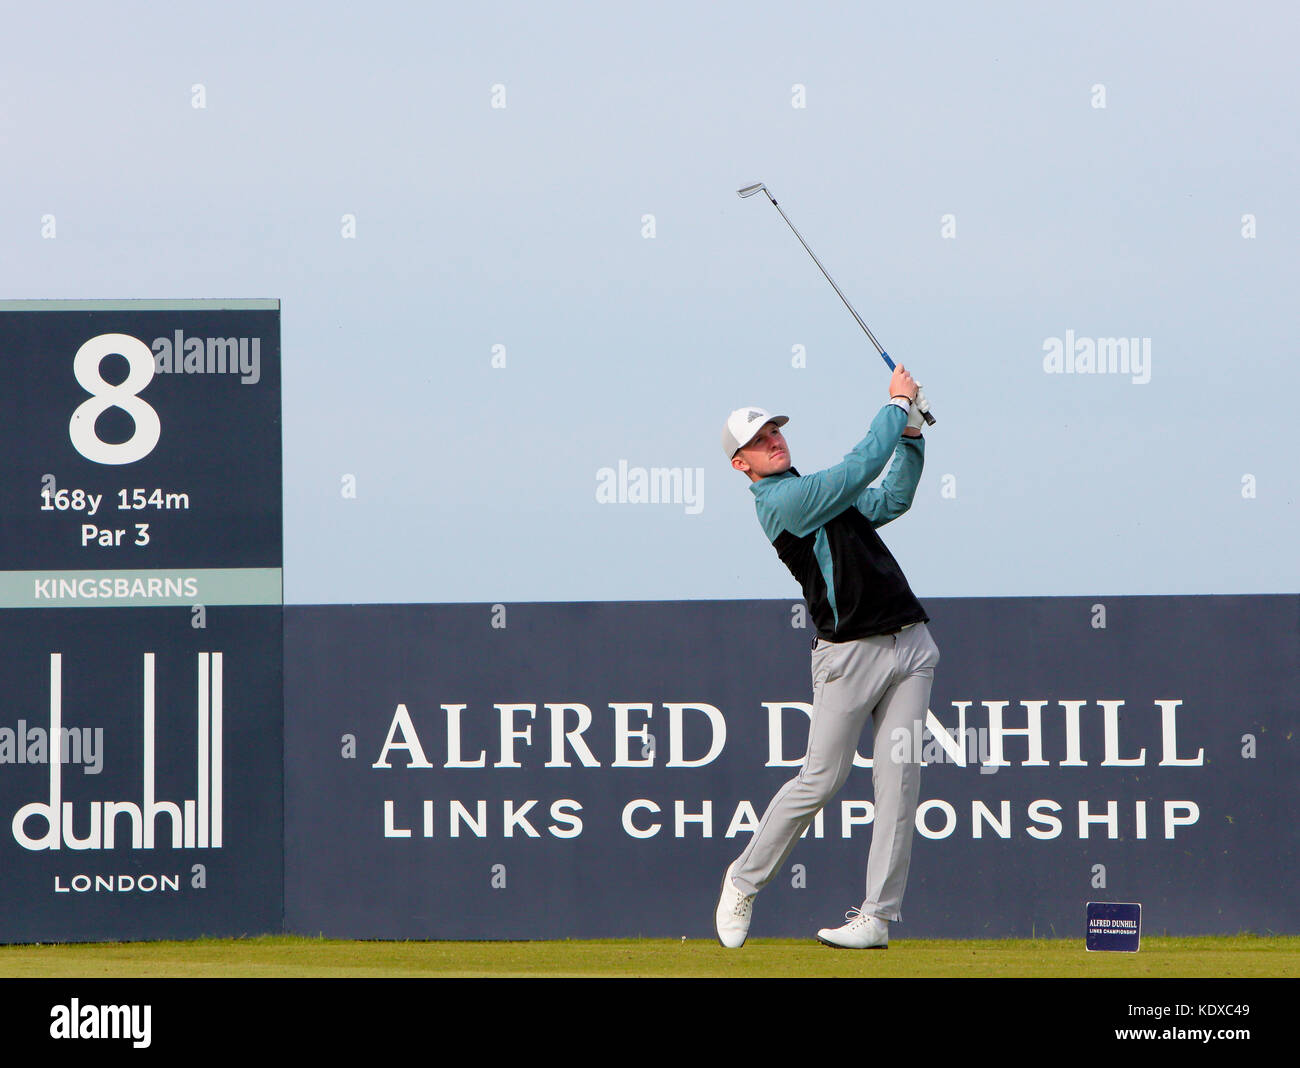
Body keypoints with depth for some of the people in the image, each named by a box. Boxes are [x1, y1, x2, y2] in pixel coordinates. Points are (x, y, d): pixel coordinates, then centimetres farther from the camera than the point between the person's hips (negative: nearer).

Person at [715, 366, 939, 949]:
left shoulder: (821, 495, 20)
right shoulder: (782, 501, -8)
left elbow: (890, 500, 21)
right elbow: (860, 466, -14)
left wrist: (911, 434, 9)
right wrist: (898, 405, -4)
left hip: (910, 644, 7)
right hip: (850, 654, -7)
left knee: (898, 780, -2)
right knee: (819, 780, -4)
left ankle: (877, 916, -2)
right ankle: (743, 883, 16)